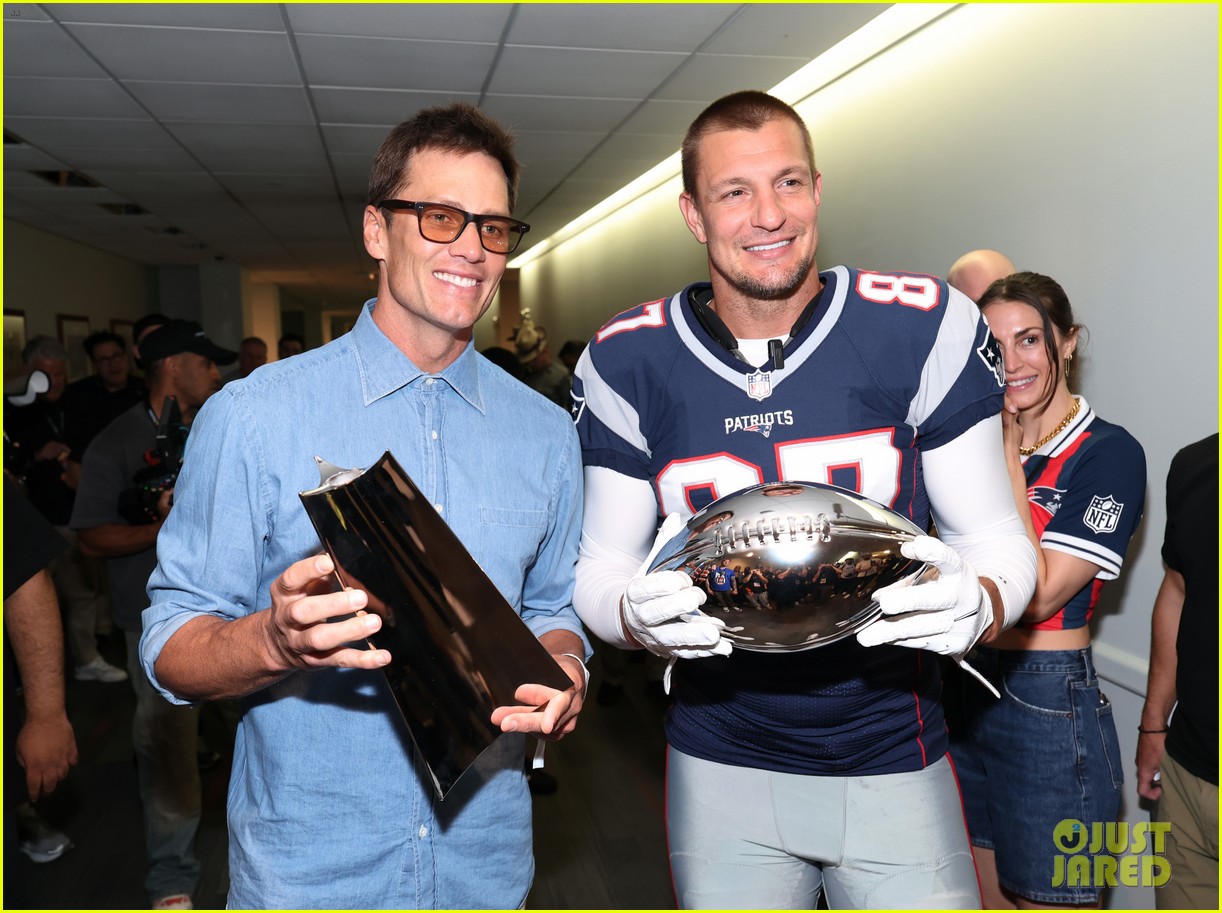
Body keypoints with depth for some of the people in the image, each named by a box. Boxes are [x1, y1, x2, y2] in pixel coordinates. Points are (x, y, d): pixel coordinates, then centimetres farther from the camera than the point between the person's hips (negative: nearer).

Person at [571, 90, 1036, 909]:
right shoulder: (626, 364, -7)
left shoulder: (924, 329, -10)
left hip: (894, 762, 0)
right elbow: (601, 566, -1)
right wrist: (638, 615, -23)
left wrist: (980, 604, -25)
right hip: (719, 769, 1)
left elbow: (998, 537, -3)